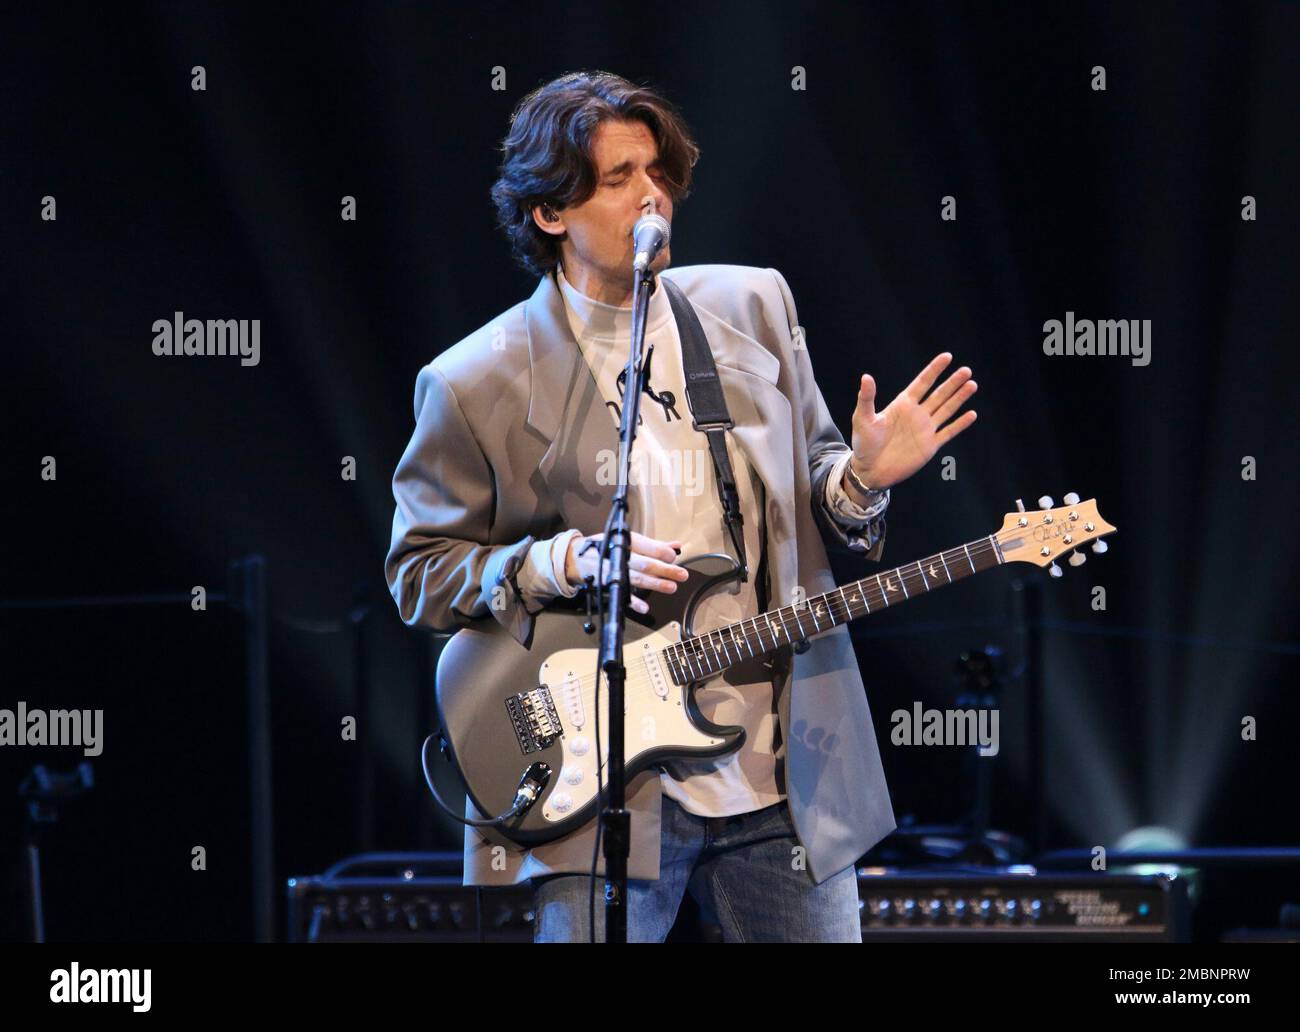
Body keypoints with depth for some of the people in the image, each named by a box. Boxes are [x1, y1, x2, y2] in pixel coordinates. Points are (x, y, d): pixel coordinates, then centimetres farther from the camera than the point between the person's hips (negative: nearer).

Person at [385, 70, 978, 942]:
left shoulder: (752, 307, 8)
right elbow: (418, 573, 0)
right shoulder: (477, 383, -4)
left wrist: (863, 478, -7)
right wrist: (566, 564, -15)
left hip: (786, 768, 4)